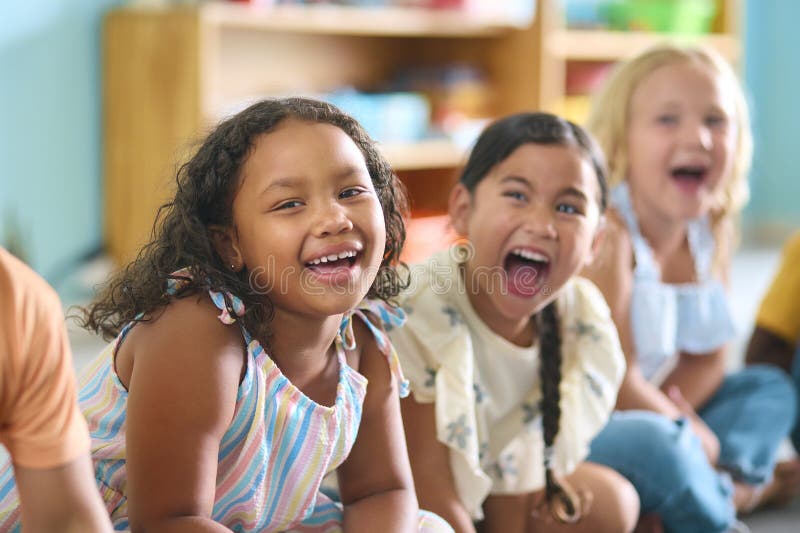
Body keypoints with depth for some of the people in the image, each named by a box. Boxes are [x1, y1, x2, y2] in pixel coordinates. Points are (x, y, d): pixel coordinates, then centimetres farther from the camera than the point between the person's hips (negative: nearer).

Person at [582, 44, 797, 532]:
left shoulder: (713, 232, 2)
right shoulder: (605, 230, -23)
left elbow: (706, 358, 8)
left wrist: (680, 414, -14)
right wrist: (697, 437, -12)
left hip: (649, 414, 9)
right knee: (650, 443, -37)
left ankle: (723, 486, -12)